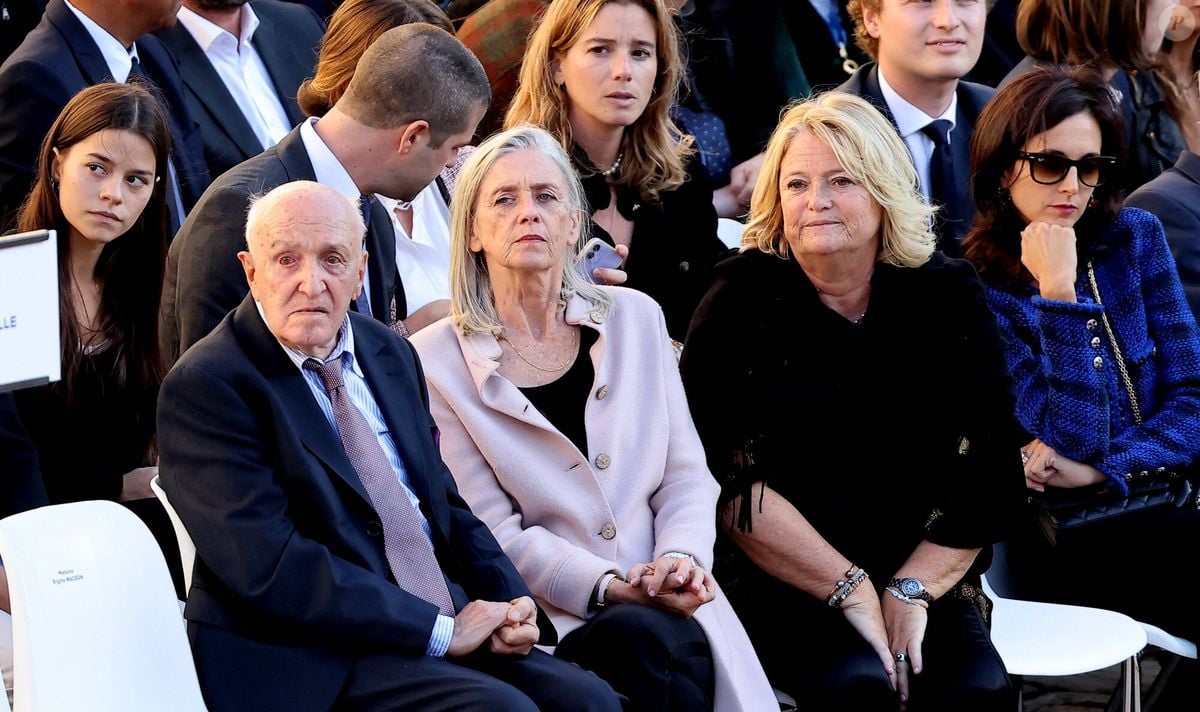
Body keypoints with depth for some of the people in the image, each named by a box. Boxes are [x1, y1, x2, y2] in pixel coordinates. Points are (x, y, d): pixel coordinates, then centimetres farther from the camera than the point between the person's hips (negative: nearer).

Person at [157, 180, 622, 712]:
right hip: (313, 665, -7)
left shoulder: (390, 354, 15)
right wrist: (441, 630, -17)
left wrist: (511, 604, 1)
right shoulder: (205, 387, -9)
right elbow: (272, 567, -17)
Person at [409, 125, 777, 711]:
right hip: (552, 624, -3)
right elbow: (492, 531, -3)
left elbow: (685, 475, 13)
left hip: (672, 612, 4)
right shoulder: (437, 362, 1)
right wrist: (611, 589, -17)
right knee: (634, 636, -36)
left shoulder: (635, 319, 13)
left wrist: (681, 558, -9)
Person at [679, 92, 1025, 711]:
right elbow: (726, 481, -10)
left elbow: (992, 472, 1)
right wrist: (851, 590, -13)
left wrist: (911, 590, -9)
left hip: (926, 577, 2)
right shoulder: (742, 298, -1)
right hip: (780, 585, -2)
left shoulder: (948, 294, 6)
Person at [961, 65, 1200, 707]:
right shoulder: (977, 289, -4)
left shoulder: (1135, 238, 9)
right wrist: (1057, 292, -15)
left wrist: (1096, 469, -11)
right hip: (1061, 539, -5)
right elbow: (1074, 439, -11)